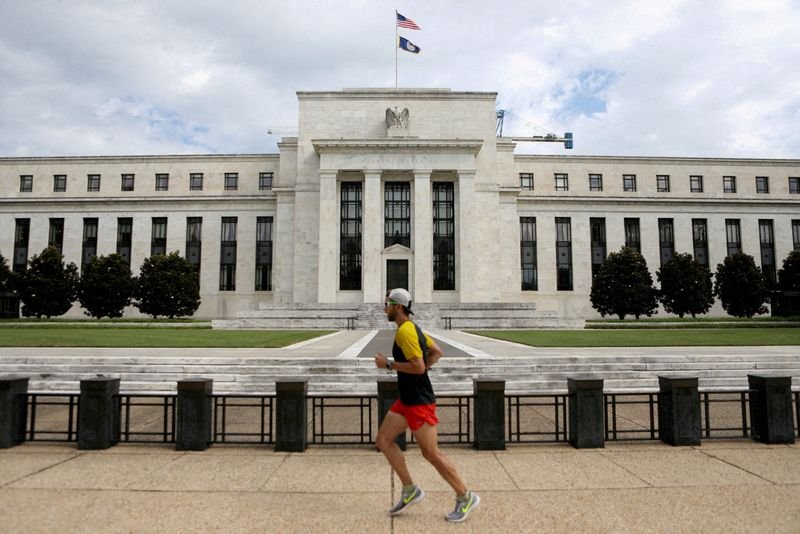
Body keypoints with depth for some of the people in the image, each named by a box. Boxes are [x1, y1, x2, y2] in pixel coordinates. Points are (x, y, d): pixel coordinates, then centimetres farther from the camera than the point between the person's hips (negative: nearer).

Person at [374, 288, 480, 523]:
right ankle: (410, 490, 17)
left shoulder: (405, 331, -19)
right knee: (383, 440, 10)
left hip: (419, 402, -10)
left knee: (431, 453, 0)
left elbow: (418, 366, -26)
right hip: (407, 400, 10)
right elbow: (437, 352, 18)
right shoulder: (412, 328, 11)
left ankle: (465, 497, 16)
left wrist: (388, 364, -17)